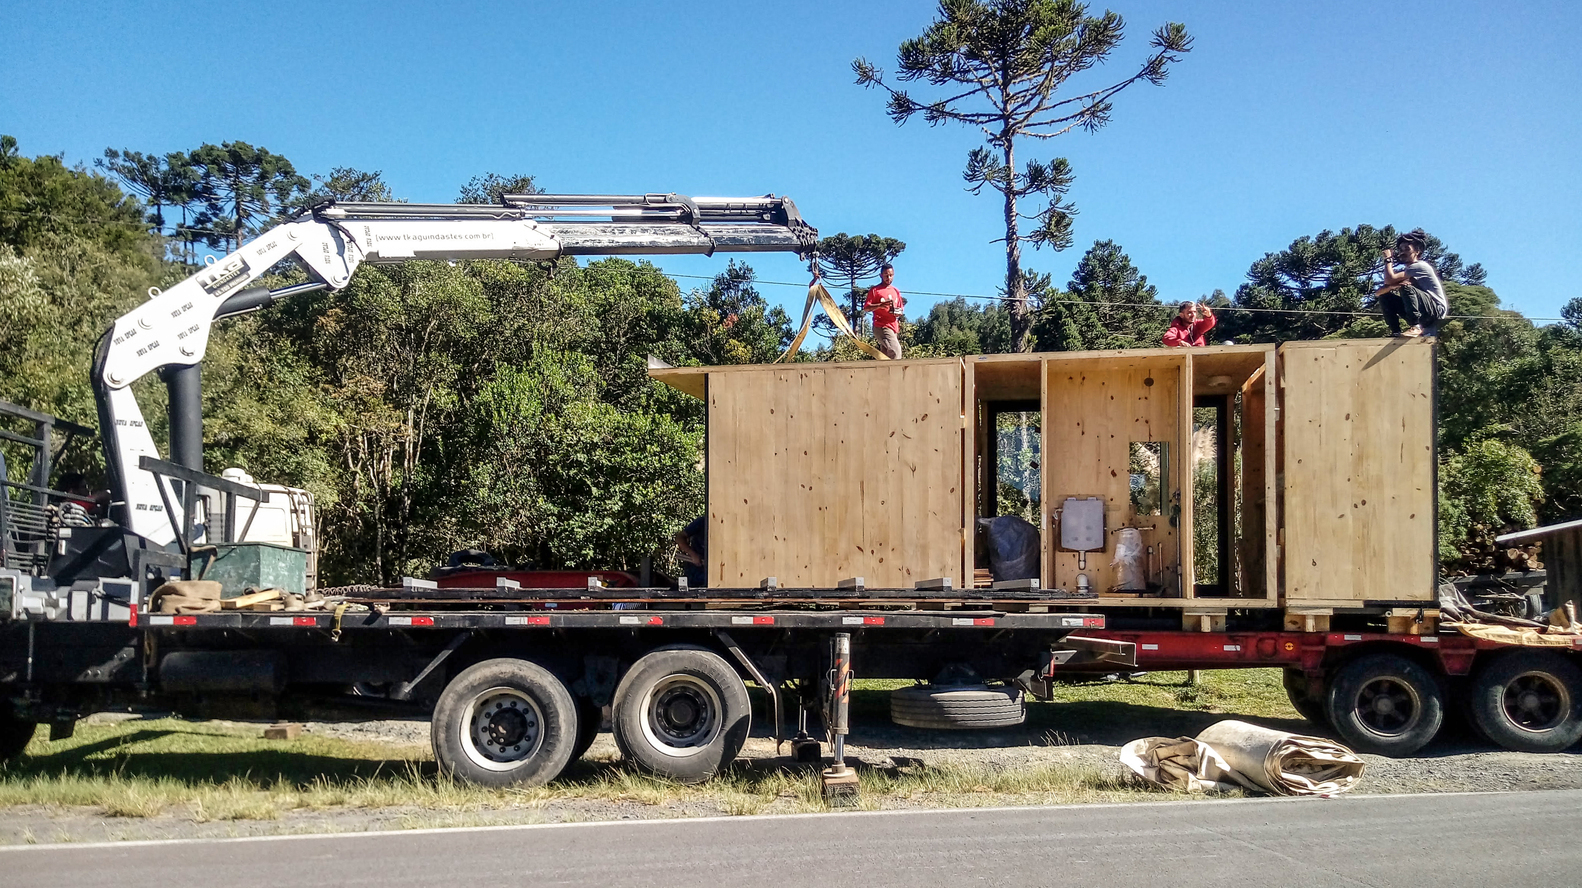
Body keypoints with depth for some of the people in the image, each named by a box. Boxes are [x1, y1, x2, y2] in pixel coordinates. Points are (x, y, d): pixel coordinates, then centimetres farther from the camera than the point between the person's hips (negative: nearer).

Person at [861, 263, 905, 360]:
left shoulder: (896, 291, 20)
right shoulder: (875, 290, 2)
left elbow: (901, 308, 26)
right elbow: (866, 308, -4)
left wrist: (899, 312, 1)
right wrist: (880, 305, -21)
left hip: (894, 327, 6)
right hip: (881, 326, -6)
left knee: (886, 356, 3)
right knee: (895, 350, -25)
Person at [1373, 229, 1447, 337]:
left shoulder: (1421, 266, -13)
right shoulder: (1404, 270, 12)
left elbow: (1390, 279, -26)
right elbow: (1377, 293, 0)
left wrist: (1388, 259, -10)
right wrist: (1392, 286, -22)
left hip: (1437, 310, -8)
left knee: (1405, 286, -28)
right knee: (1384, 297, -1)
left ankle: (1417, 327, -31)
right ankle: (1396, 332, -7)